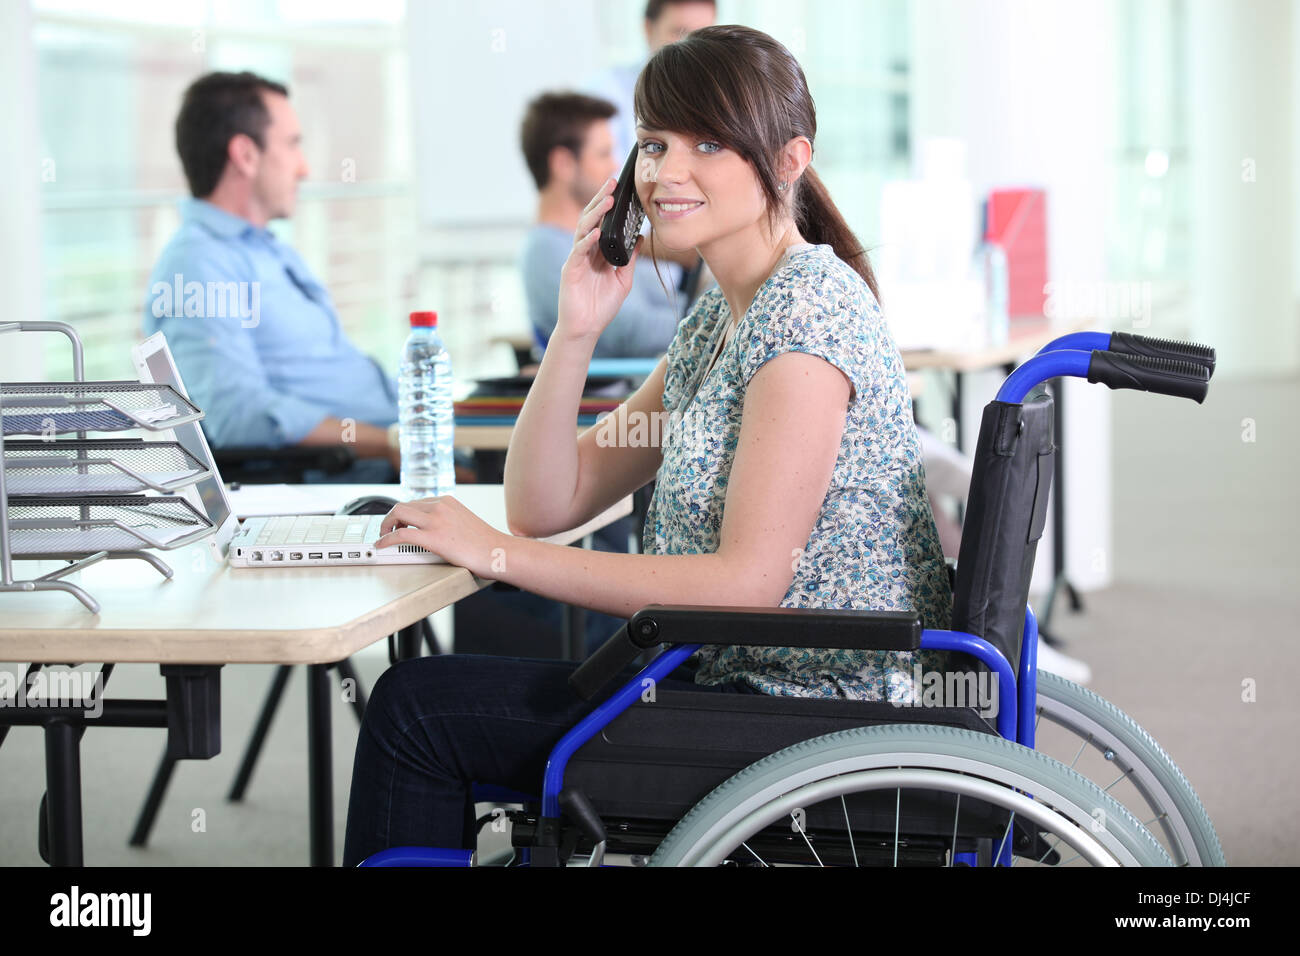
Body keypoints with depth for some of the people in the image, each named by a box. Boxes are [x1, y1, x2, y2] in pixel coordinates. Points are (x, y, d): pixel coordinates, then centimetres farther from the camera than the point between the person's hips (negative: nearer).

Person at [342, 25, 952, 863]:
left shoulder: (807, 313, -17)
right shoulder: (720, 319, 13)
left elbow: (746, 582, -24)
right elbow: (546, 504, 11)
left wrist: (500, 554, -19)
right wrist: (577, 330, -4)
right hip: (734, 677, 9)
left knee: (416, 709, -4)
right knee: (418, 696, 12)